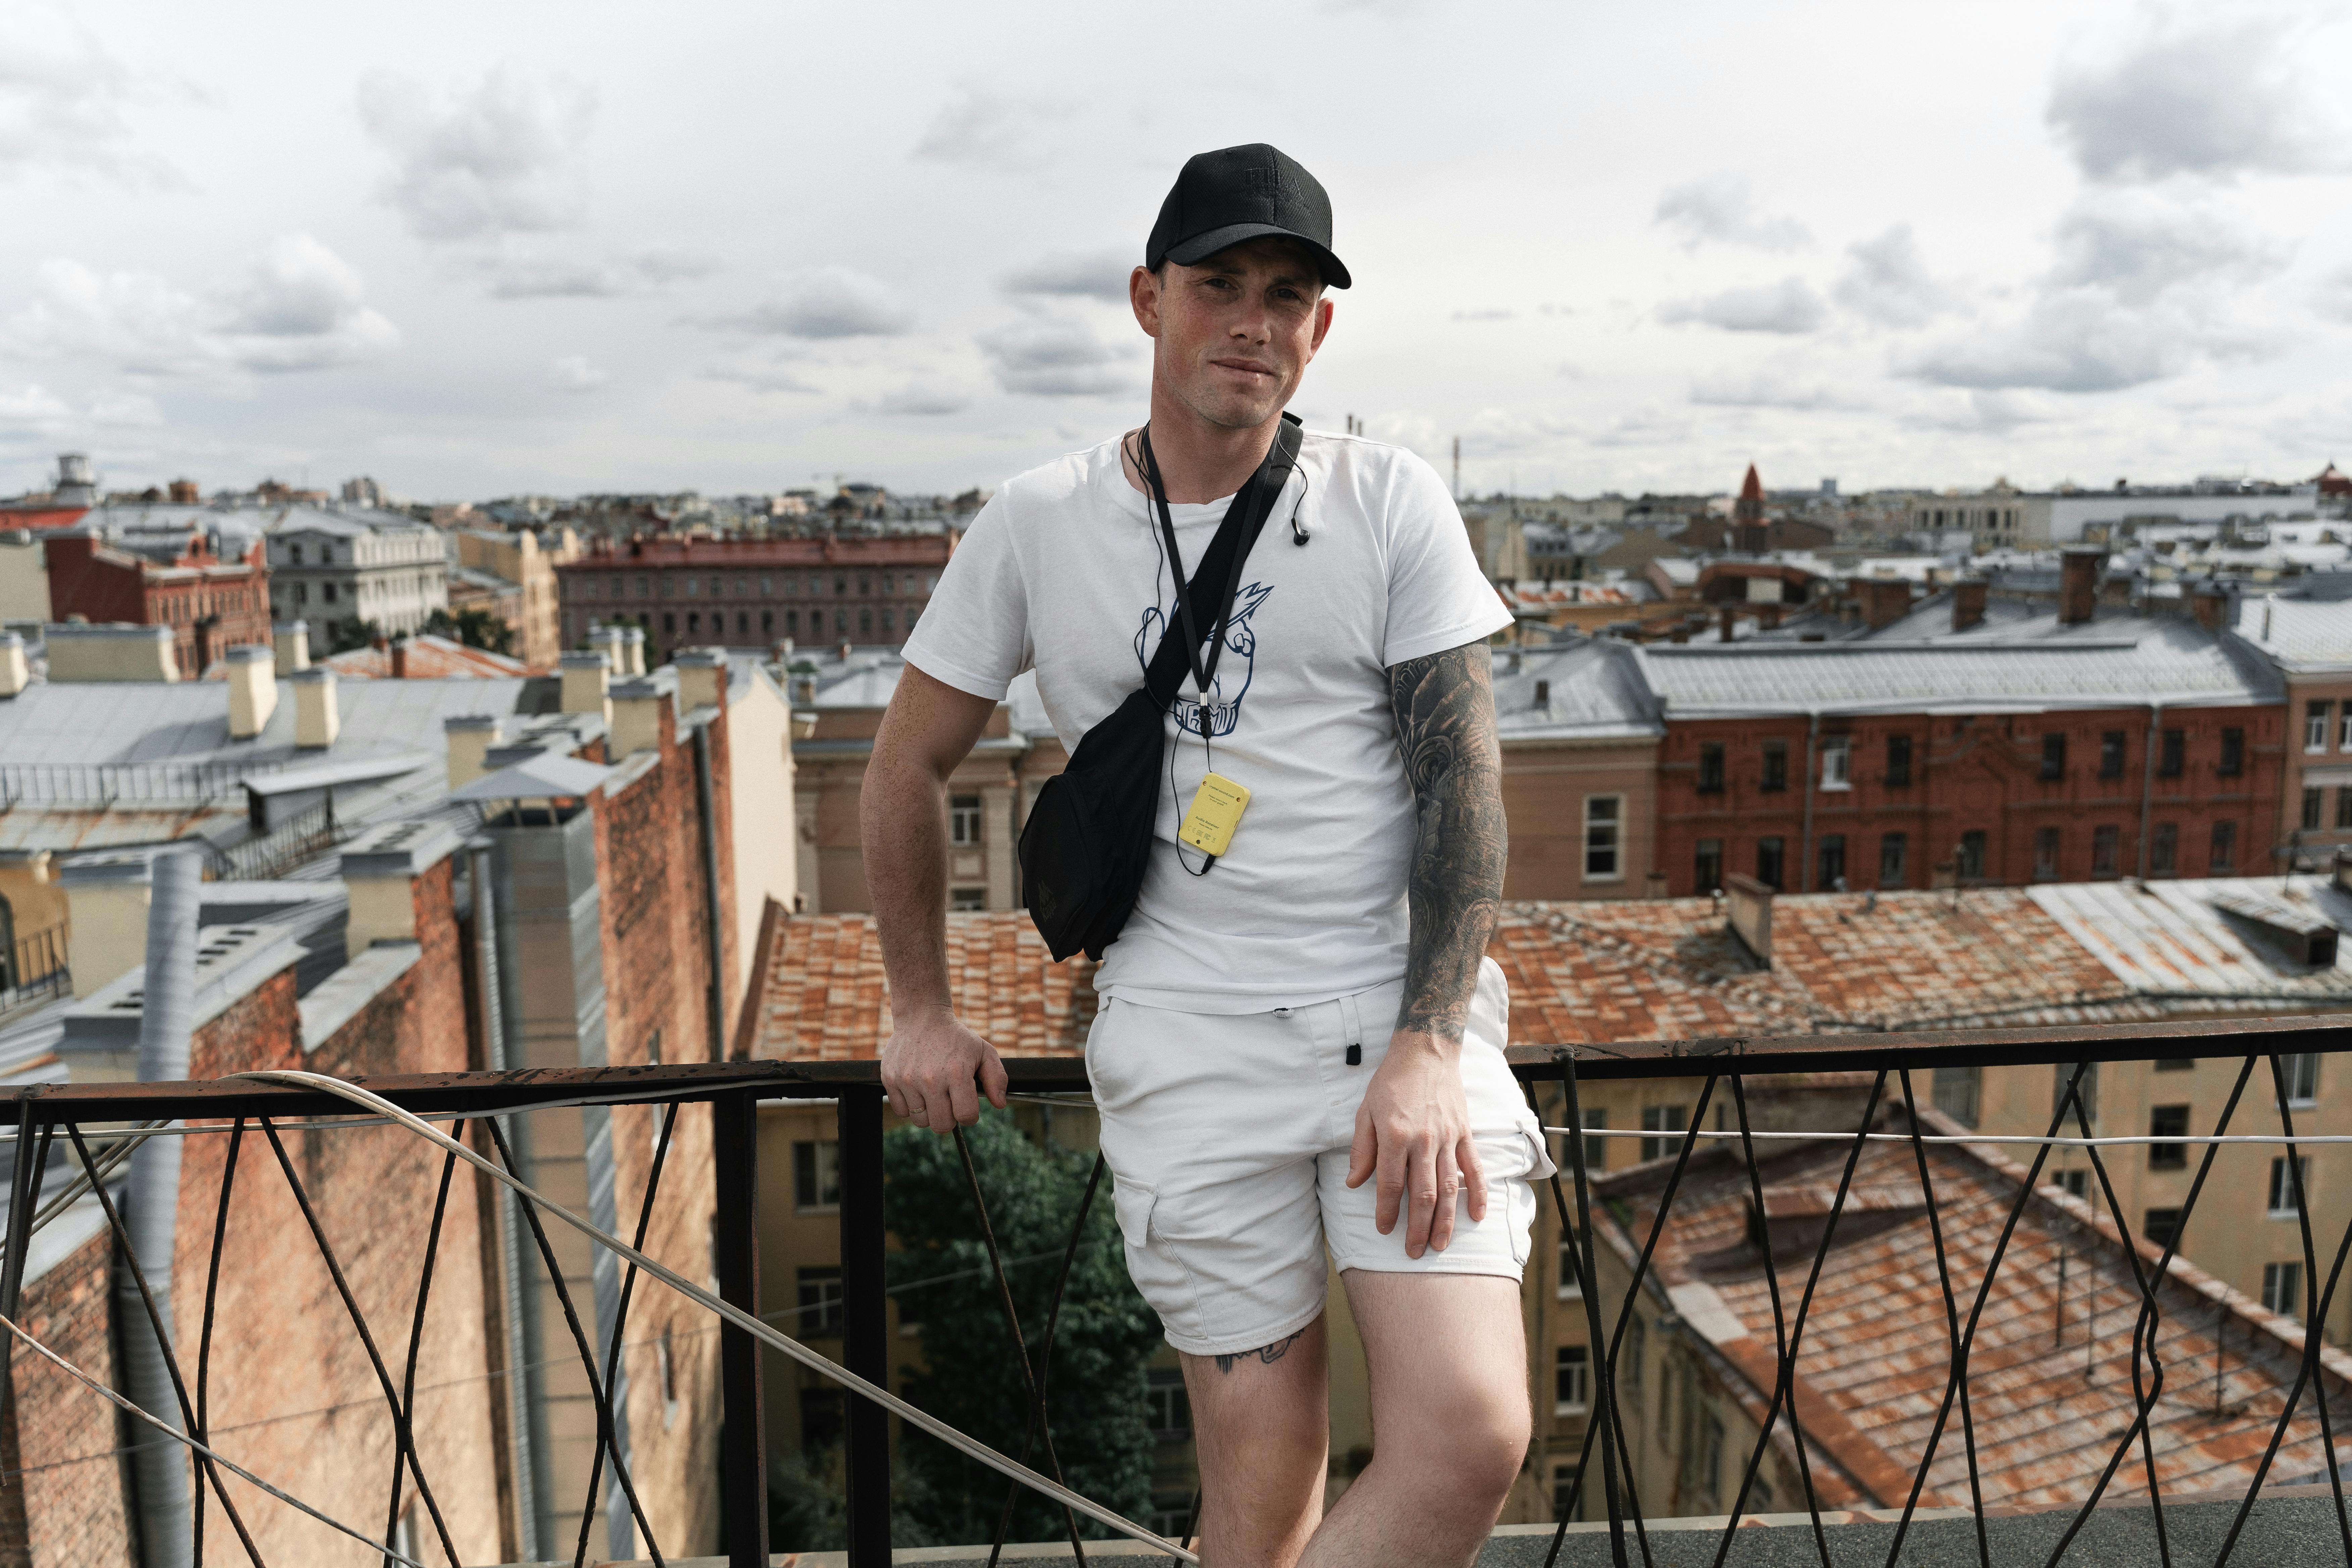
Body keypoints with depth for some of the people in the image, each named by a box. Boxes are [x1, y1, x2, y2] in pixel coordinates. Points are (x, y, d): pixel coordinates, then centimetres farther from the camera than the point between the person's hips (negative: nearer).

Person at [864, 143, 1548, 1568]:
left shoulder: (1392, 503, 3)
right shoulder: (1037, 526, 4)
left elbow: (1463, 779, -2)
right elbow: (910, 769, 13)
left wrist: (1427, 1046, -12)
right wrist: (921, 1010, 15)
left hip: (1406, 1015, 1)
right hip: (1191, 1039, 0)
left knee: (1472, 1434, -14)